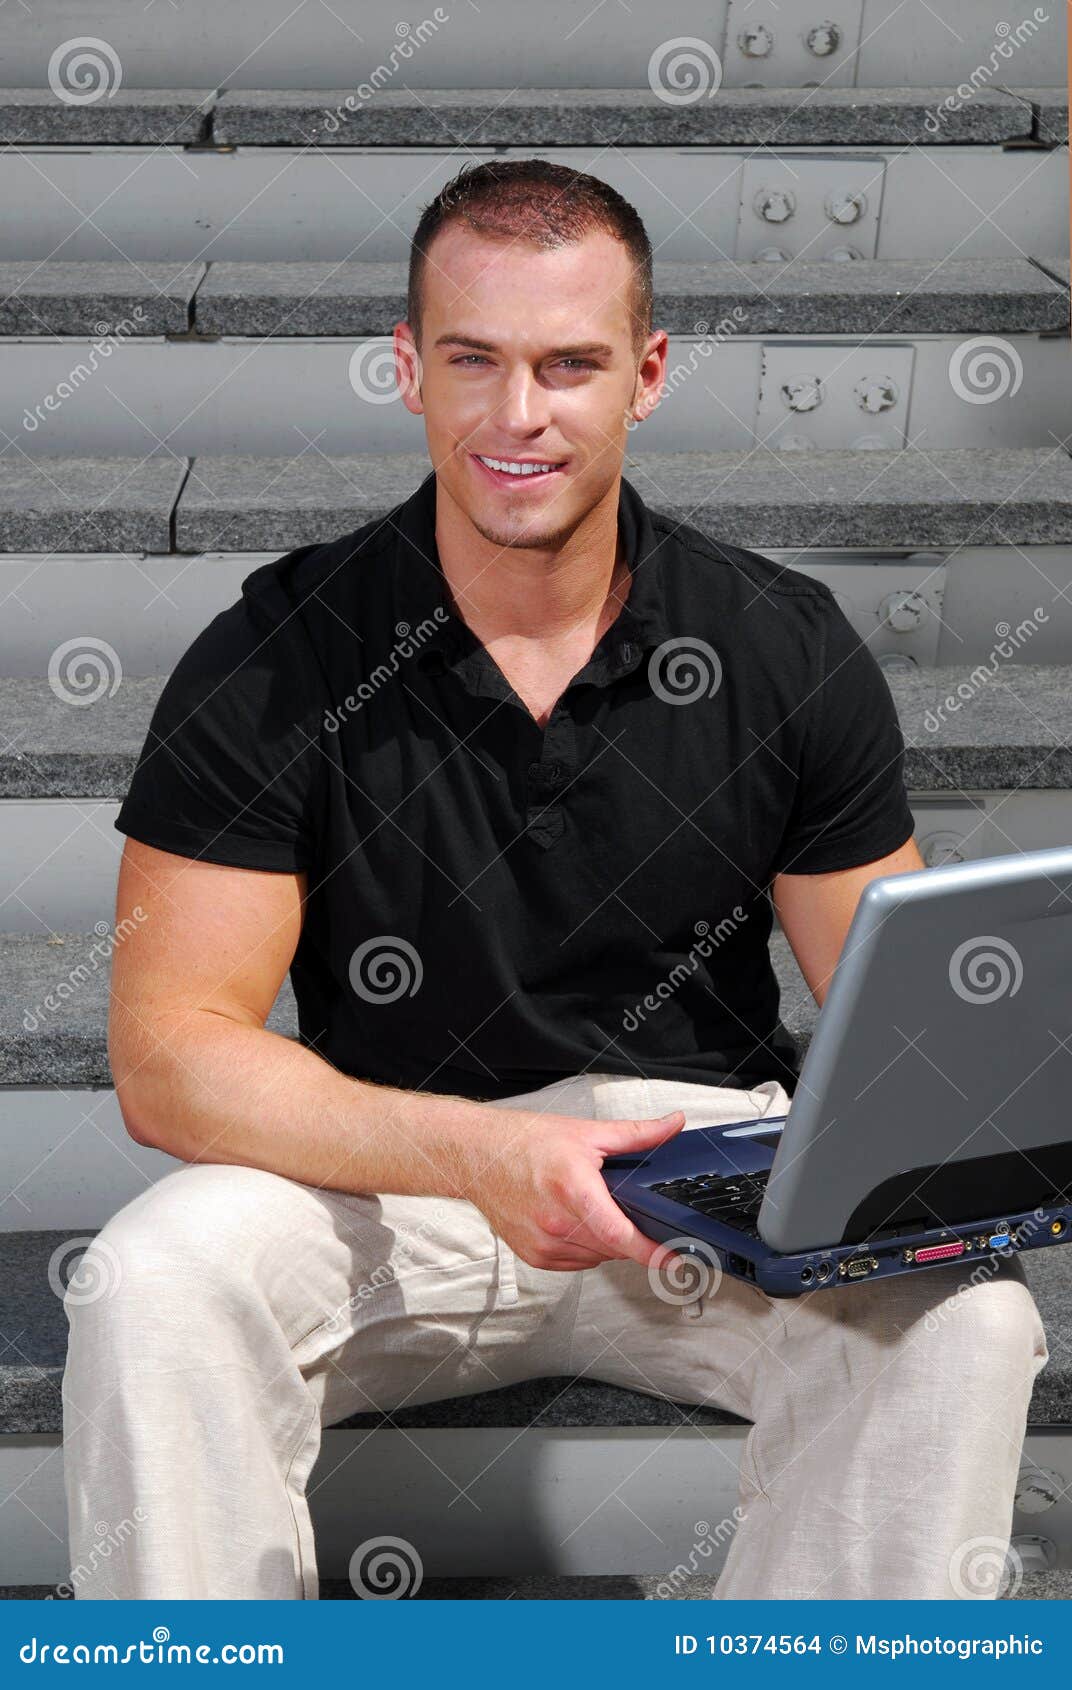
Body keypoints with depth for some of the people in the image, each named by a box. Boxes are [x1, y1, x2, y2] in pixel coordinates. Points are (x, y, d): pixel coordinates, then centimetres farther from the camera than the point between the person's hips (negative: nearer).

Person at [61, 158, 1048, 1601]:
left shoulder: (788, 652, -2)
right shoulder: (272, 663, -7)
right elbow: (170, 1054, -13)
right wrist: (478, 1154, -30)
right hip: (390, 1185, -1)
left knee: (960, 1315, -26)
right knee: (154, 1286, -30)